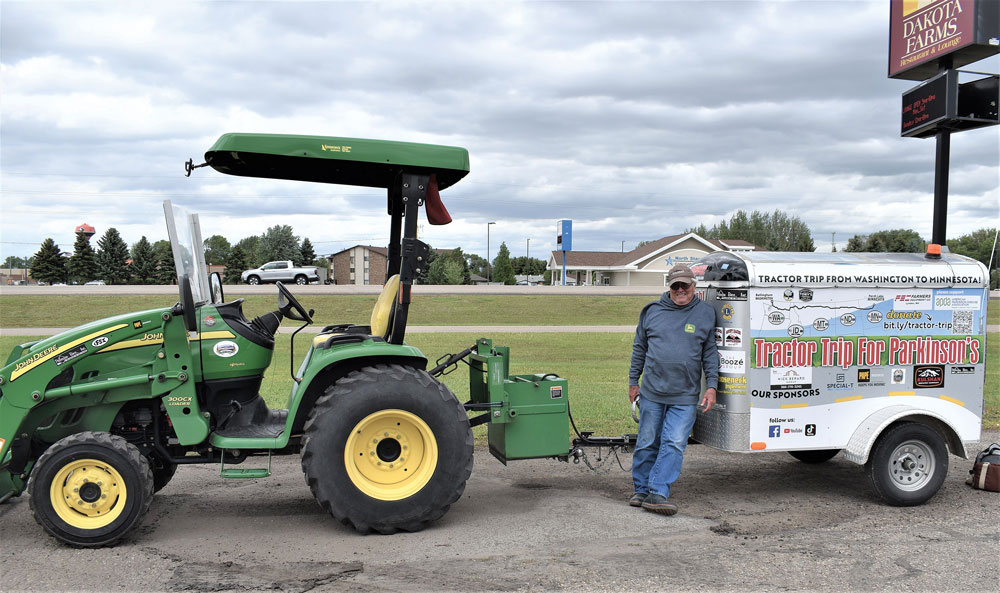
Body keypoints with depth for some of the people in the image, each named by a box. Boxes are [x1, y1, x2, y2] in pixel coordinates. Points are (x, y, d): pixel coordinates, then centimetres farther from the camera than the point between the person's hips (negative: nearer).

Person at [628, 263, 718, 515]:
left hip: (686, 396, -1)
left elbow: (710, 353, 7)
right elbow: (639, 349, 14)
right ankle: (641, 490, 19)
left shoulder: (706, 313, 5)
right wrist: (633, 382, 13)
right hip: (652, 392, 1)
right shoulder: (652, 311, 7)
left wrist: (711, 386, 0)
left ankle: (658, 493, -6)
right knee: (647, 444, 7)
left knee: (674, 444, -9)